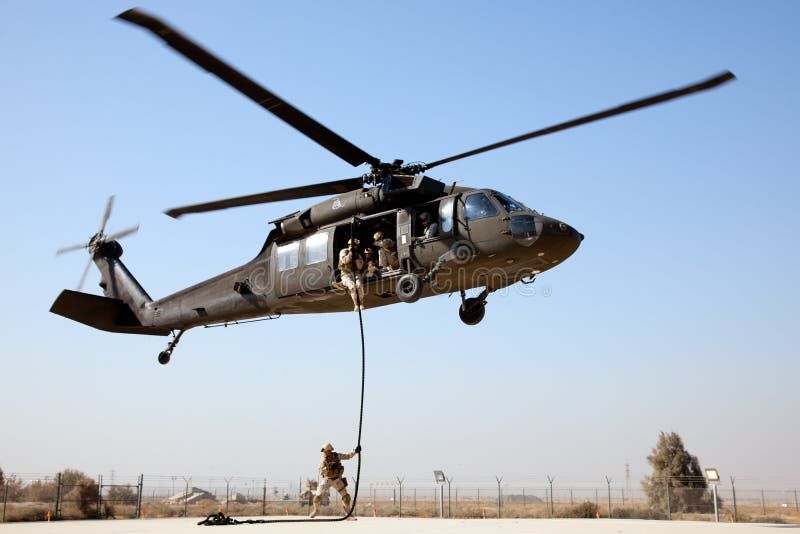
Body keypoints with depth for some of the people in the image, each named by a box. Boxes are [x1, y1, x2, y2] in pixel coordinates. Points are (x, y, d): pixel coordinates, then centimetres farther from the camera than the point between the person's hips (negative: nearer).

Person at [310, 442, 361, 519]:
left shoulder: (337, 456, -8)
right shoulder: (323, 460, -13)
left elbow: (347, 456, 3)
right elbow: (321, 472, -18)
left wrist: (355, 451, -11)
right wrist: (328, 468, -34)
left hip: (337, 480, 1)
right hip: (327, 480, -1)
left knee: (345, 496, -7)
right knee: (318, 496, -6)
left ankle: (348, 513, 7)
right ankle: (316, 510, 22)